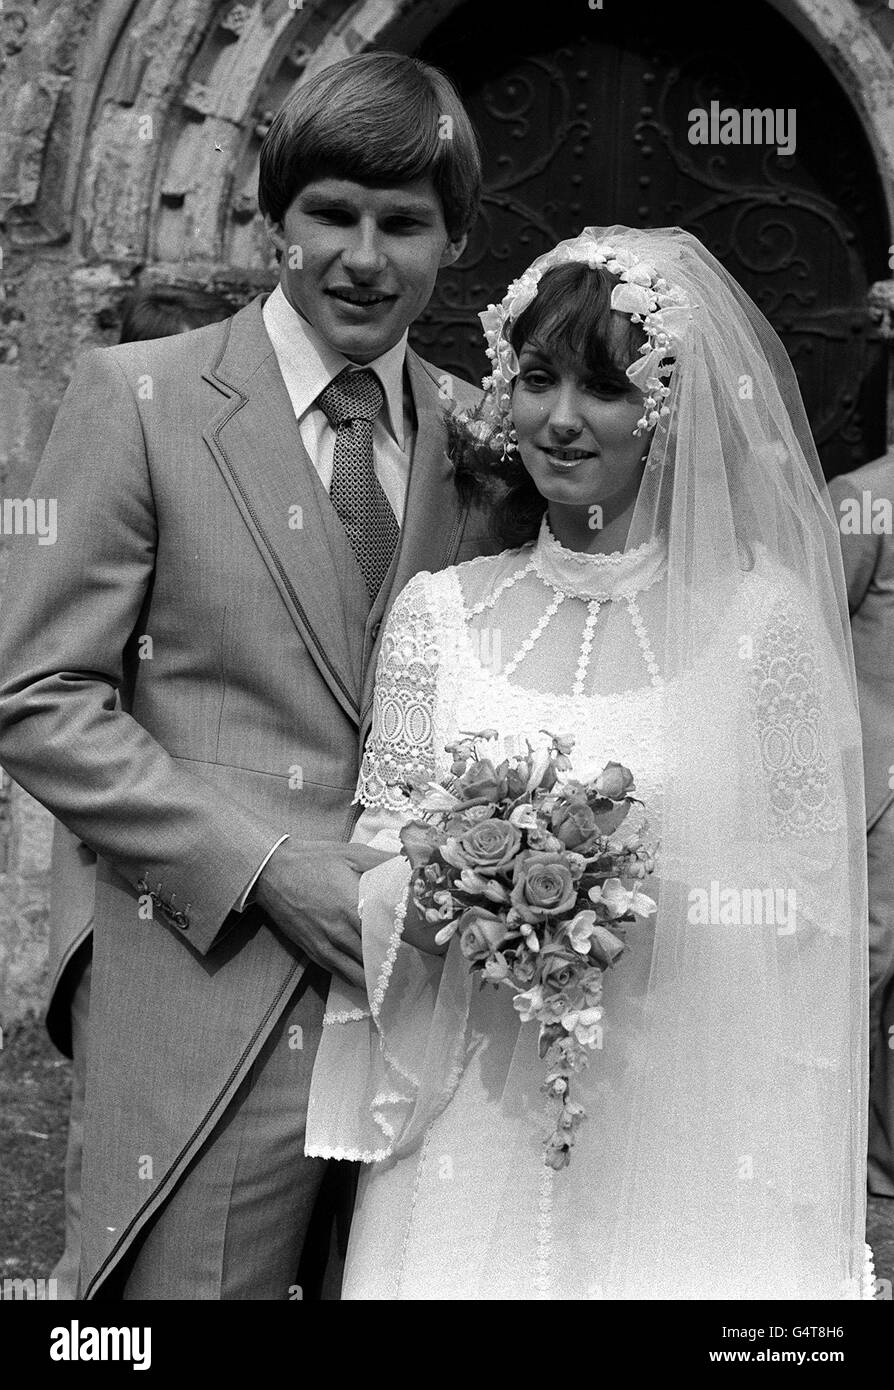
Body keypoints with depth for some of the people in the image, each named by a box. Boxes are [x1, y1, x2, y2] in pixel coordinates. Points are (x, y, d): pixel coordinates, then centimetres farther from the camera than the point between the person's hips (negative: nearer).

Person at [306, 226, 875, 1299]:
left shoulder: (763, 612, -3)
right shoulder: (437, 612, 3)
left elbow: (818, 897, -1)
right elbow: (374, 879, 5)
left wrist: (650, 899, -17)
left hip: (696, 1135, -1)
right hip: (476, 1122, 2)